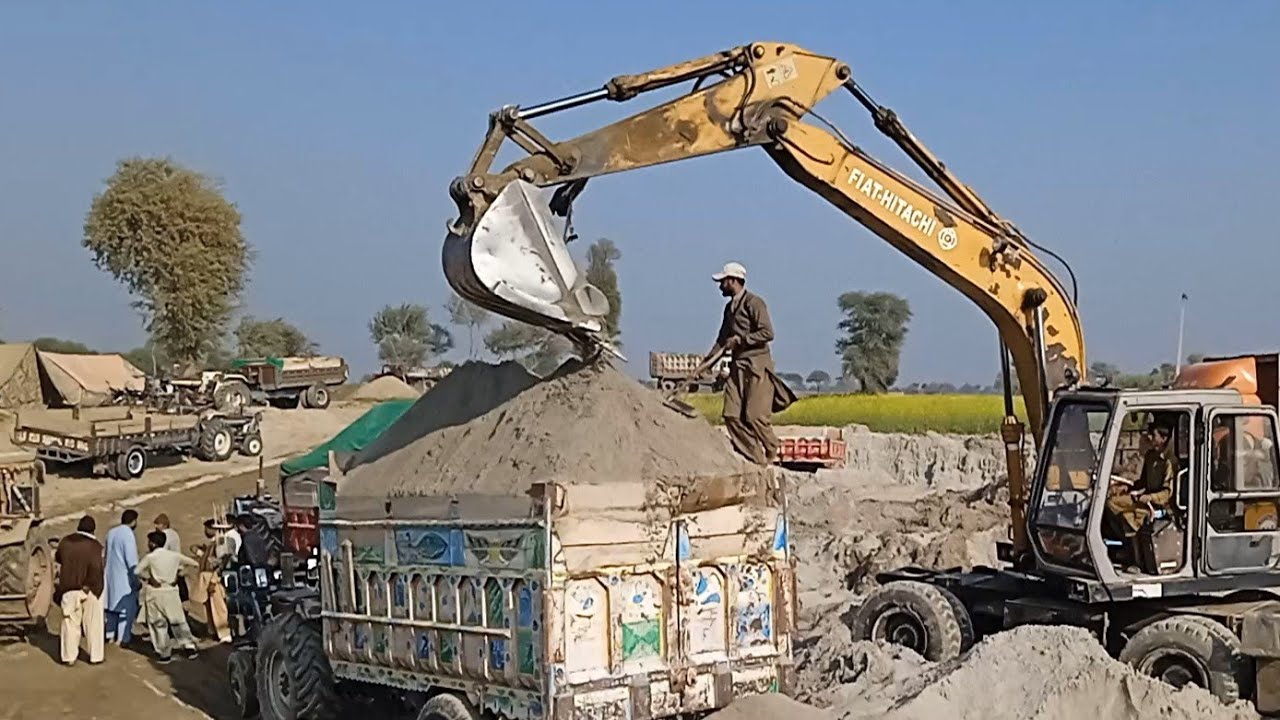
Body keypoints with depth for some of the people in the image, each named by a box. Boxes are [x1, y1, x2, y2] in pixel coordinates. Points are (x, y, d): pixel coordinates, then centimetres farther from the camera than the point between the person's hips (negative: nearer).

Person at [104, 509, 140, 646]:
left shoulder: (111, 533, 7)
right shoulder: (128, 534, -18)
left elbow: (108, 554, 15)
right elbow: (131, 559, -20)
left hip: (111, 575, 8)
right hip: (124, 577, -8)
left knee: (113, 604, 17)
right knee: (126, 607, -1)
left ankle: (111, 635, 22)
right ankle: (122, 638, -2)